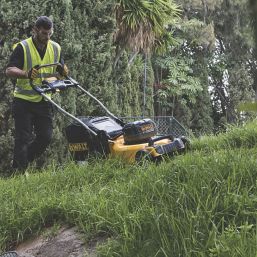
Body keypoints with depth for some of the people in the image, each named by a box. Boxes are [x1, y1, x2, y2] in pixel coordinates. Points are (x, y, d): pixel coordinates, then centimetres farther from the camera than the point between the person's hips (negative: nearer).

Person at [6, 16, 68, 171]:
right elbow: (9, 71, -17)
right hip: (24, 101, -5)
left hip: (44, 101, 5)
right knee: (23, 139, -3)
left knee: (46, 137, 4)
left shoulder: (55, 48, 7)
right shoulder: (22, 47, -9)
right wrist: (27, 74, -36)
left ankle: (22, 162, 24)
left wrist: (64, 71, -12)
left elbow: (62, 70, 14)